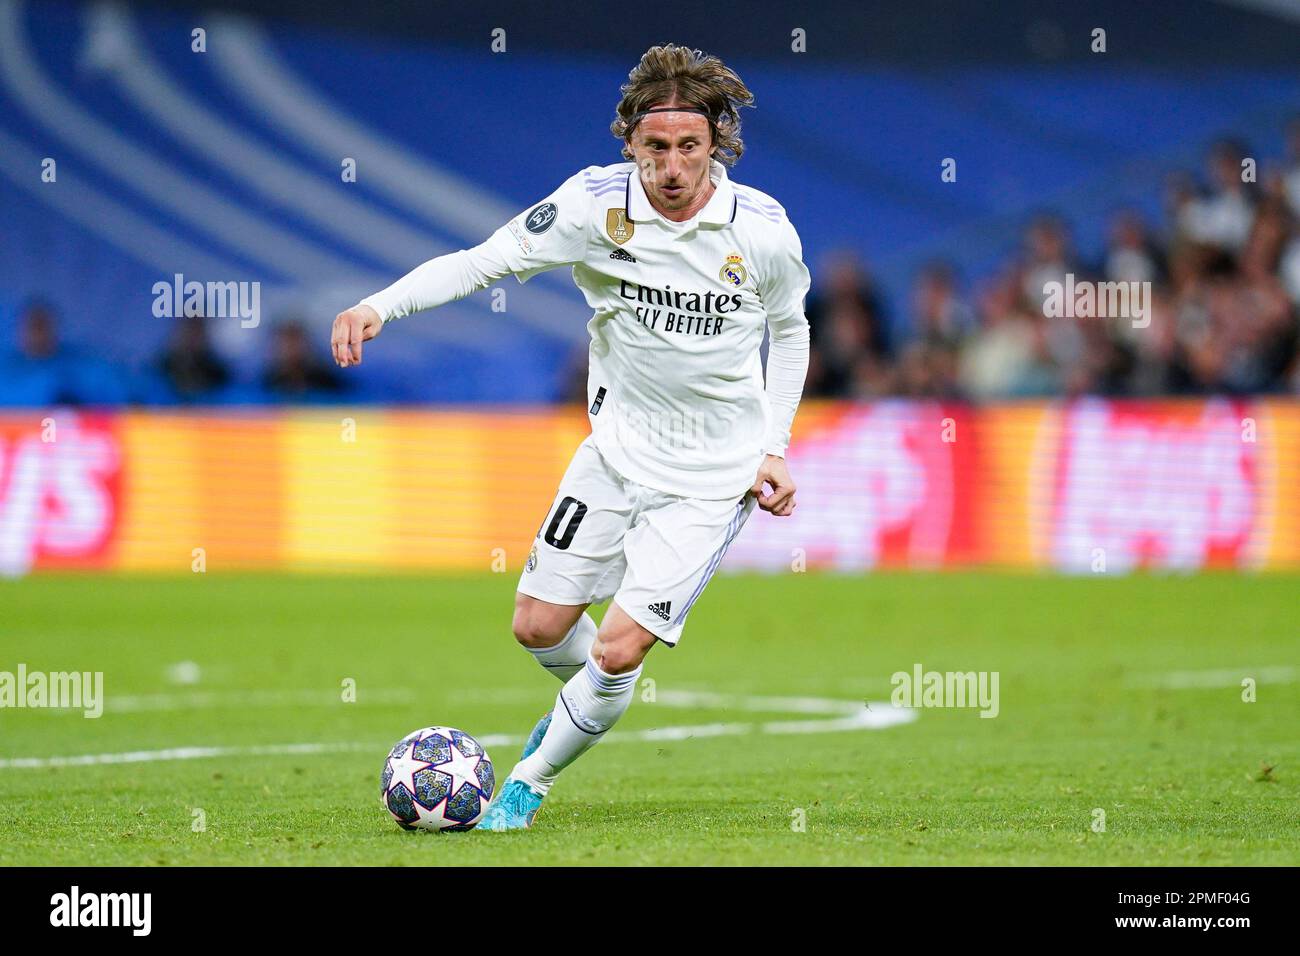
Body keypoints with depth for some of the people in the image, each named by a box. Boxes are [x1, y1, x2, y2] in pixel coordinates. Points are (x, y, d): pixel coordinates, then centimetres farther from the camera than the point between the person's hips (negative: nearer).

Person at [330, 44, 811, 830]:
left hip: (711, 476, -2)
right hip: (618, 448, 2)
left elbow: (790, 330, 6)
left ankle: (532, 780, 13)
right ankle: (589, 700, 42)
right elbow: (482, 262, -13)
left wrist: (774, 449, -1)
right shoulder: (596, 204, -15)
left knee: (618, 650, -11)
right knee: (540, 626, 6)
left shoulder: (763, 229, -14)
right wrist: (380, 306, -29)